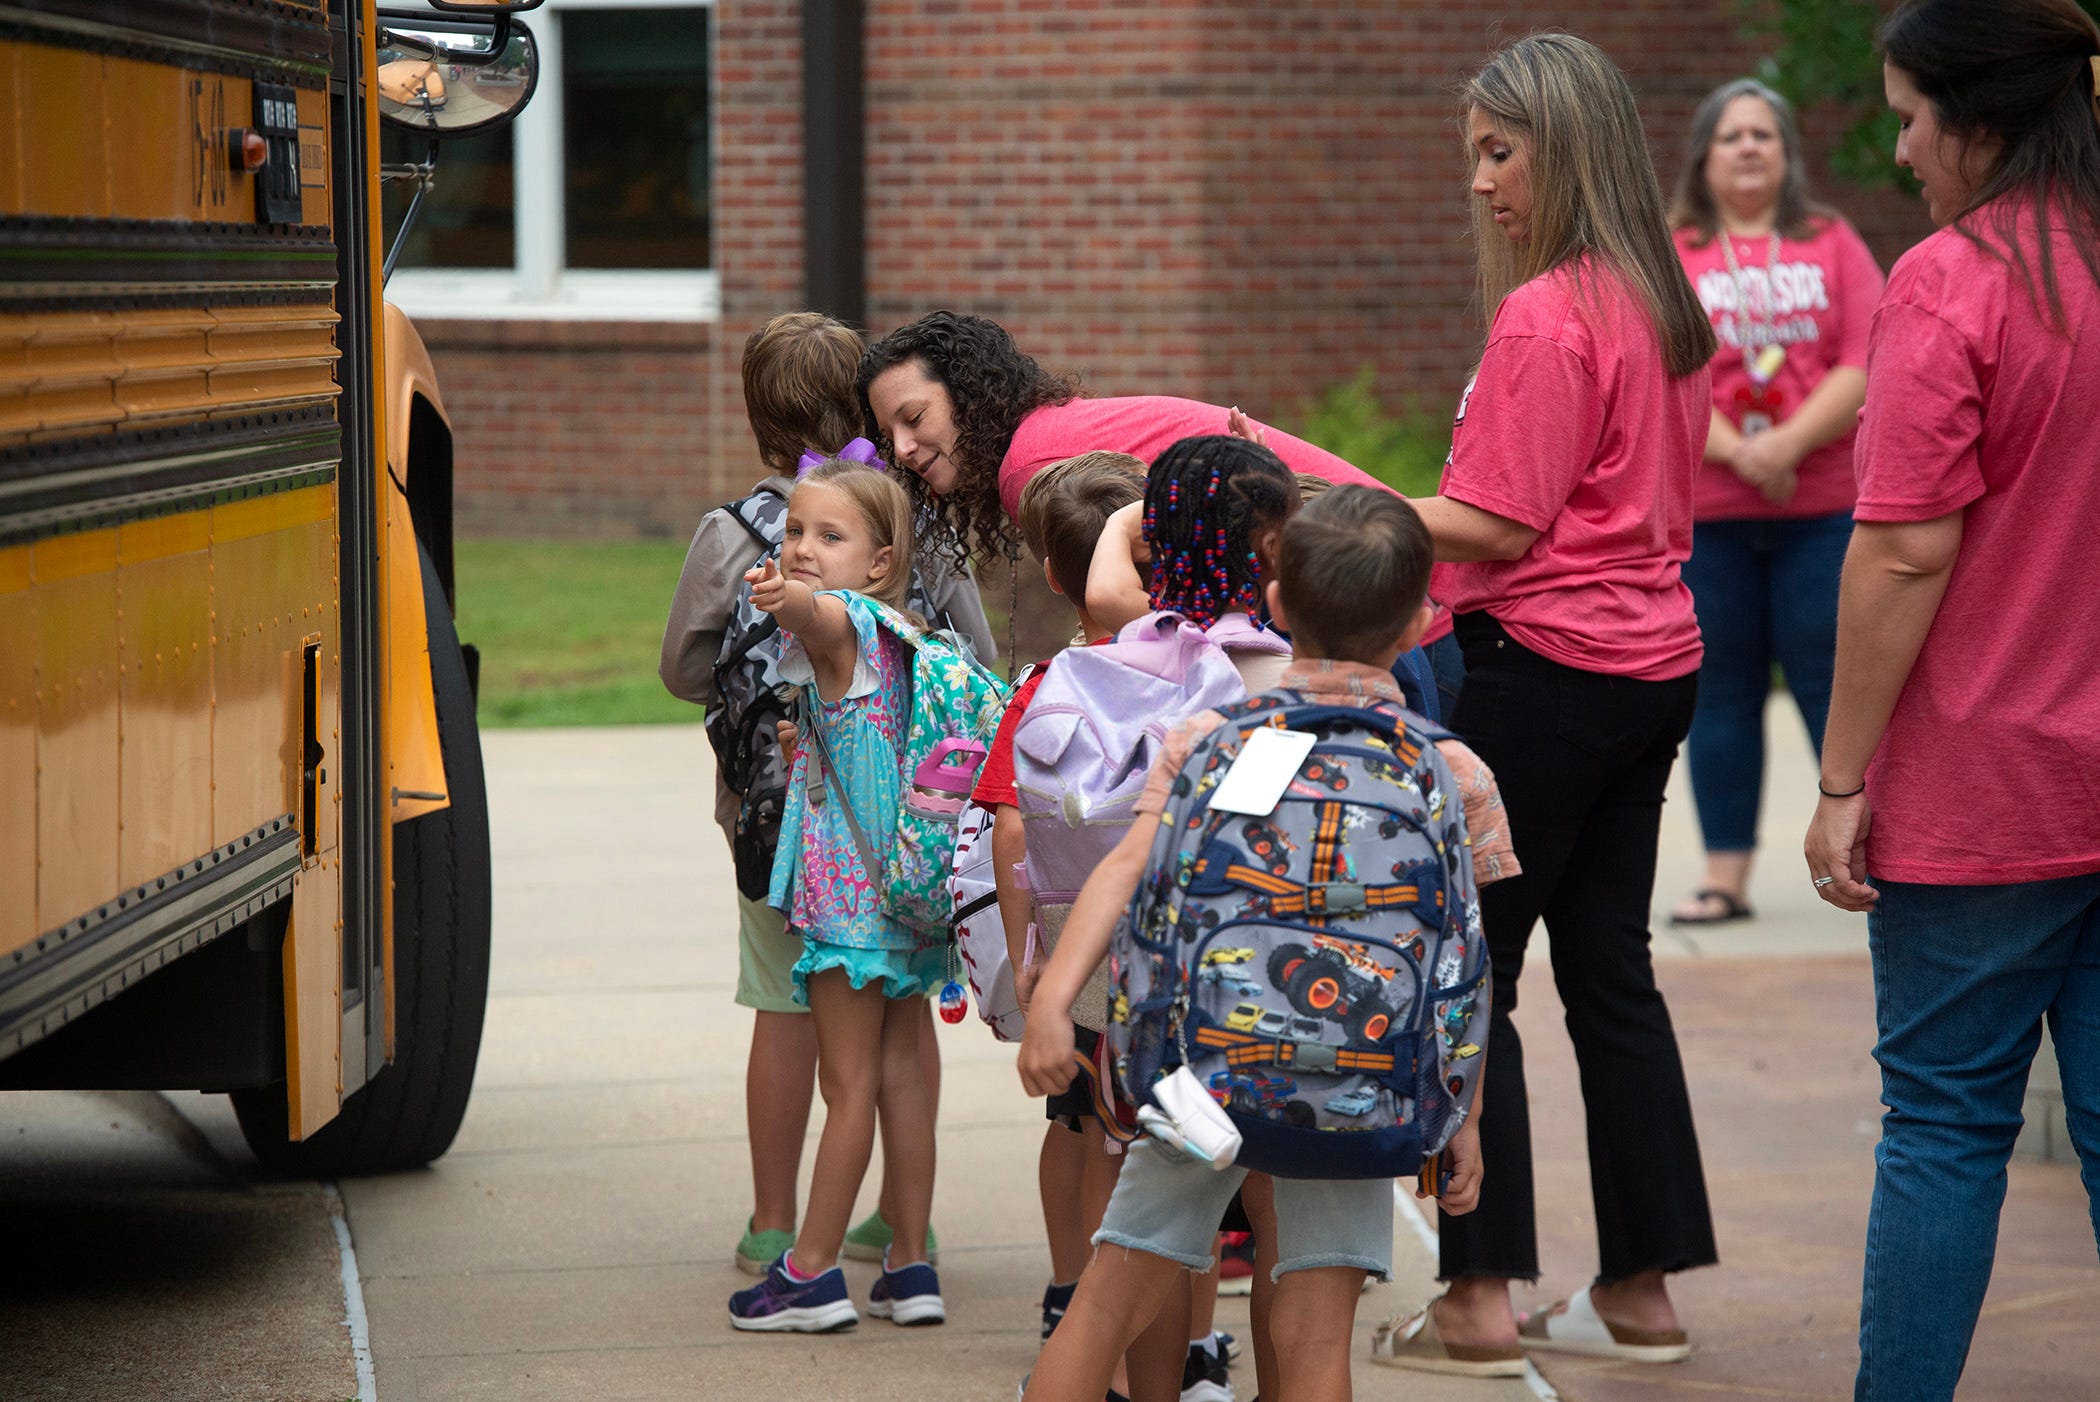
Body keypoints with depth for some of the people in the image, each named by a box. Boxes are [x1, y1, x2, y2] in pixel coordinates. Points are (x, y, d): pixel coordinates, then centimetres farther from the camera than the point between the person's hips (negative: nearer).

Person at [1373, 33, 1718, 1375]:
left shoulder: (1546, 317, -17)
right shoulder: (1665, 306, 11)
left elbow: (1499, 525, -18)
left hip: (1544, 668, -9)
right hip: (1653, 659, 9)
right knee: (1610, 967, 13)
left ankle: (1479, 1299, -1)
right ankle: (1640, 1289, 17)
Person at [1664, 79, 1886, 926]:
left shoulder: (1832, 245, 8)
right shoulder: (1667, 258, 8)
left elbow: (1866, 361, -2)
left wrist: (1789, 444, -15)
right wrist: (1735, 450, -16)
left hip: (1824, 506, -1)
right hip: (1705, 511, 1)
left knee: (1834, 684, -2)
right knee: (1721, 690, 4)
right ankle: (1726, 876, 10)